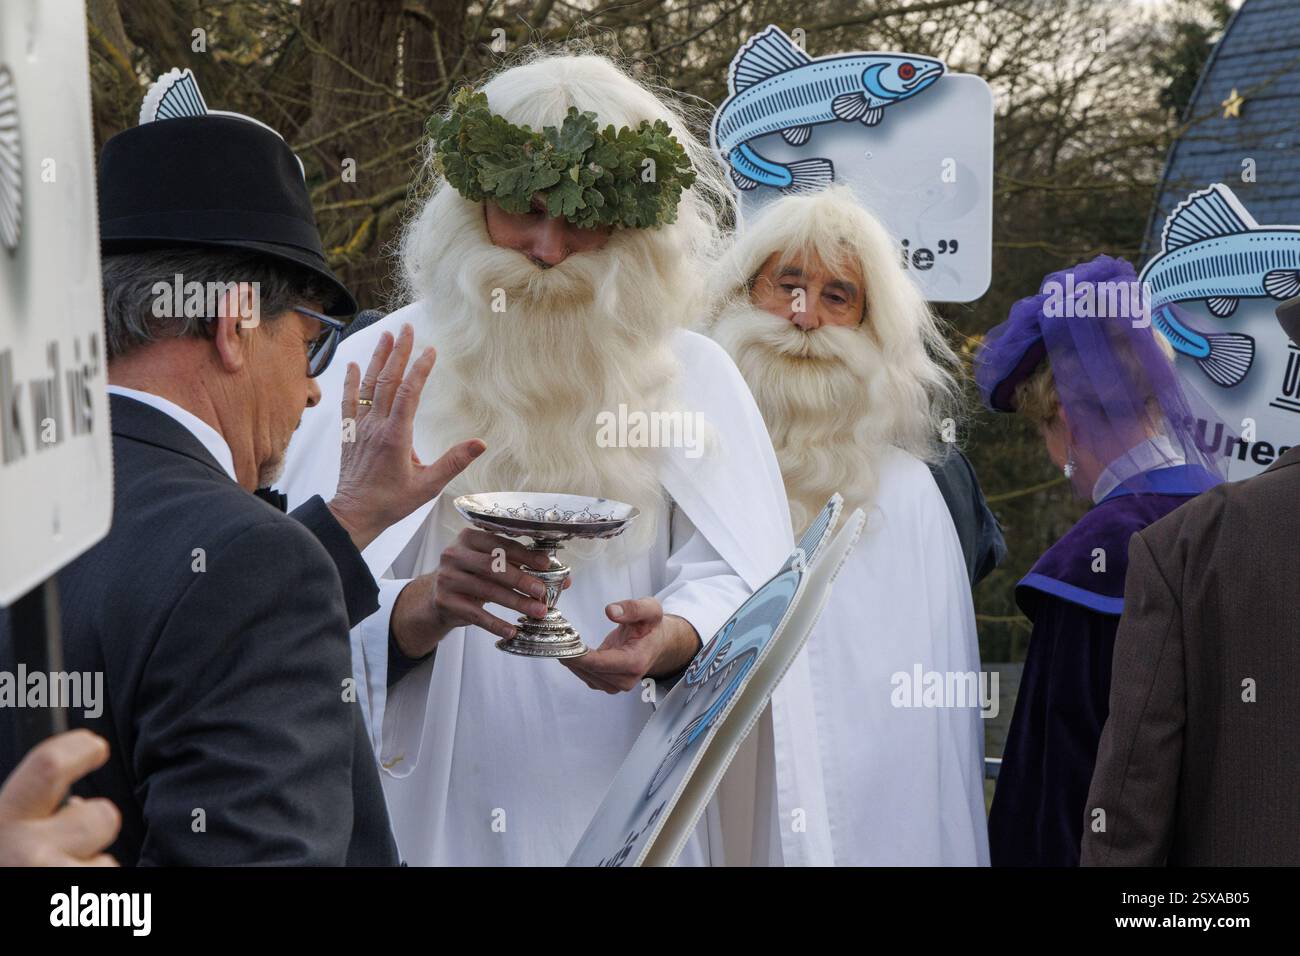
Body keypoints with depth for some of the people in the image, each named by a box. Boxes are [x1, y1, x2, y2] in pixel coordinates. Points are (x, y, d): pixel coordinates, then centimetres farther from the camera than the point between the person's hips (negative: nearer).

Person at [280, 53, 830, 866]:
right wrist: (427, 606, -32)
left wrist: (672, 637, -27)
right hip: (443, 811, -1)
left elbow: (738, 581, -6)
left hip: (638, 813, 2)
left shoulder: (694, 375, 2)